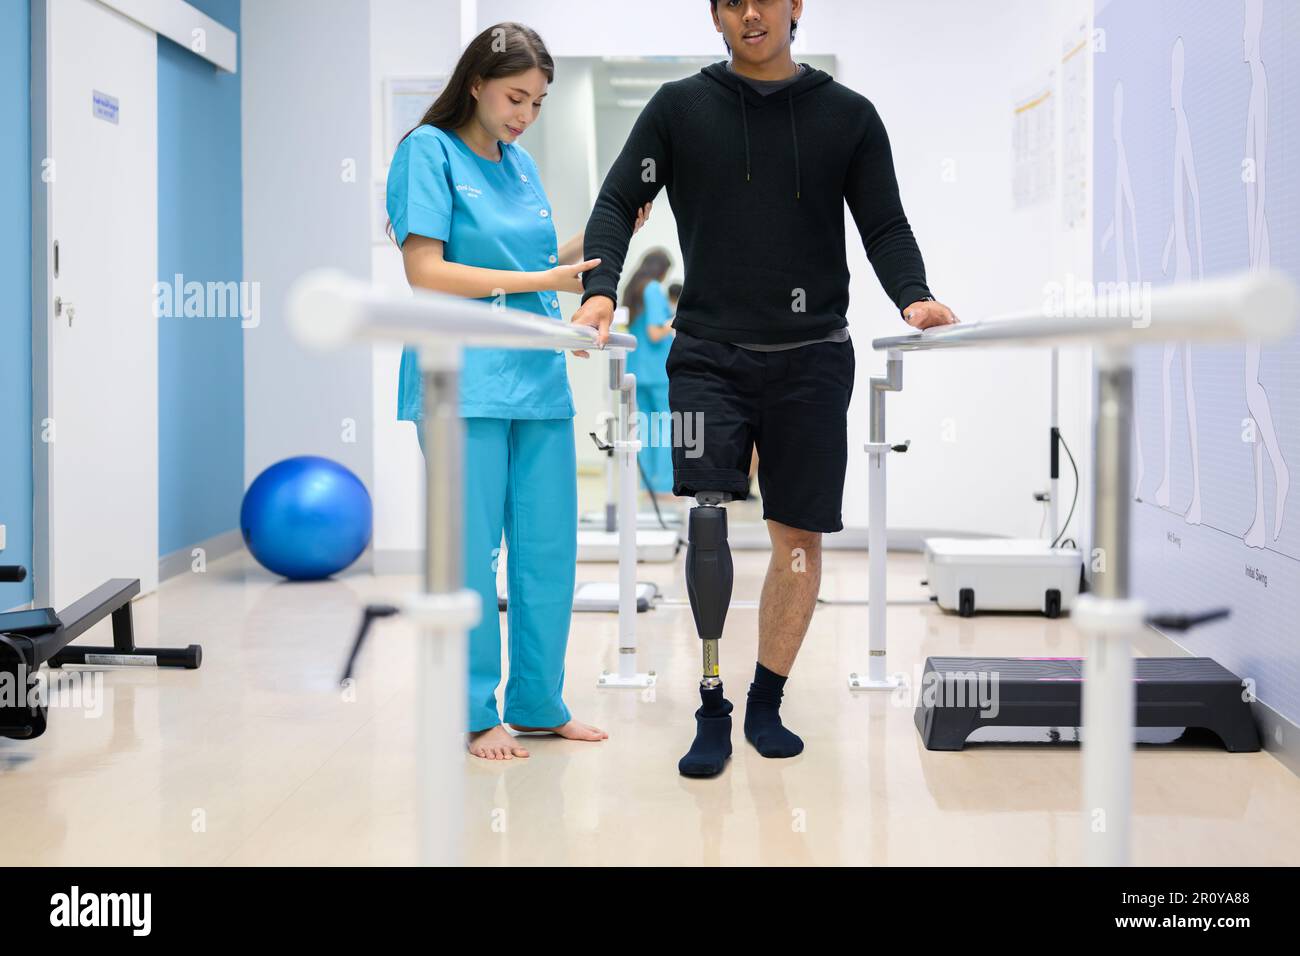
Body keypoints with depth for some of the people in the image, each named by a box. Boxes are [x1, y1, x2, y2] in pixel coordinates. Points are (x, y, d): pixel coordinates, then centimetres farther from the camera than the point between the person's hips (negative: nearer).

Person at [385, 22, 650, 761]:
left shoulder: (522, 165, 16)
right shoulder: (430, 149, -3)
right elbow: (425, 272, -12)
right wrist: (539, 280, -13)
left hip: (539, 378, 7)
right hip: (465, 382, -6)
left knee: (551, 549, 7)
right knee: (473, 554, -1)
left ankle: (539, 702, 19)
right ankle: (477, 714, 9)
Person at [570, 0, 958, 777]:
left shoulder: (849, 115, 8)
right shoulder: (680, 108, 7)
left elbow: (885, 226, 6)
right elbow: (618, 203, 3)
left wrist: (913, 297, -14)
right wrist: (601, 290, -15)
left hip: (811, 358, 1)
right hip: (708, 354, -1)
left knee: (800, 536, 5)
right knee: (706, 518, -16)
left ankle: (767, 705, 20)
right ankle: (712, 712, -5)